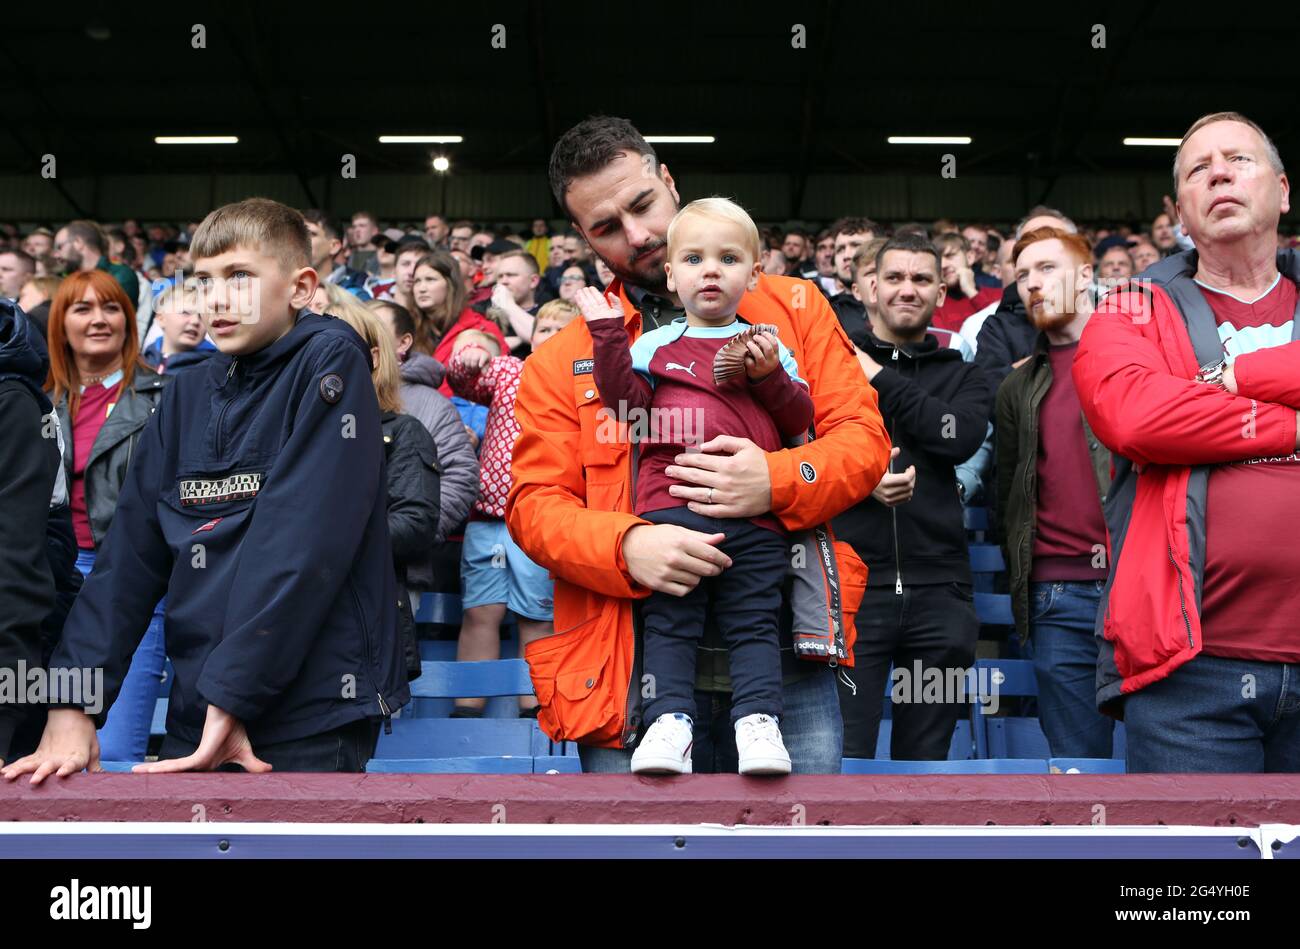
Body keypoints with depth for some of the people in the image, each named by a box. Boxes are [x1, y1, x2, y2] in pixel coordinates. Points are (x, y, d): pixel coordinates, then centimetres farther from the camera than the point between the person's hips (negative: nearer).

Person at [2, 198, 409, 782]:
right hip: (194, 721, 6)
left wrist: (231, 697, -18)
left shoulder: (329, 366, -7)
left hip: (307, 718, -5)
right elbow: (131, 552, 6)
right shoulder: (187, 397, 11)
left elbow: (302, 542, -16)